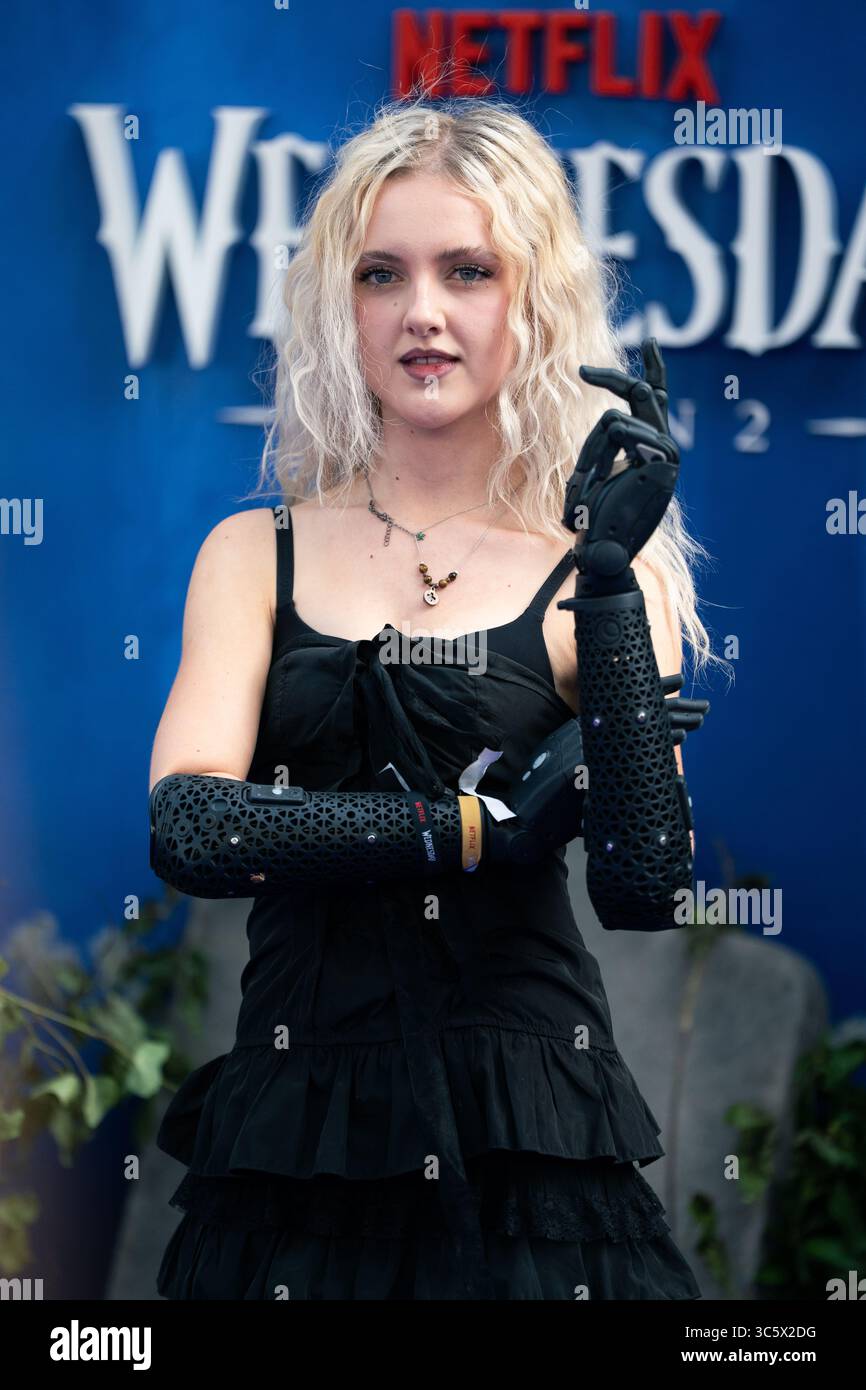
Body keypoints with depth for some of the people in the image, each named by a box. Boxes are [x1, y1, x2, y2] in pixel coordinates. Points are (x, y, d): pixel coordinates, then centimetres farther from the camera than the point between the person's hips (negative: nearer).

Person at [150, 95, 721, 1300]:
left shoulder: (593, 566, 1)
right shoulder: (256, 557, 6)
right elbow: (186, 829, -9)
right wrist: (481, 823, -16)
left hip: (527, 1154, -1)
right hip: (292, 1144, 2)